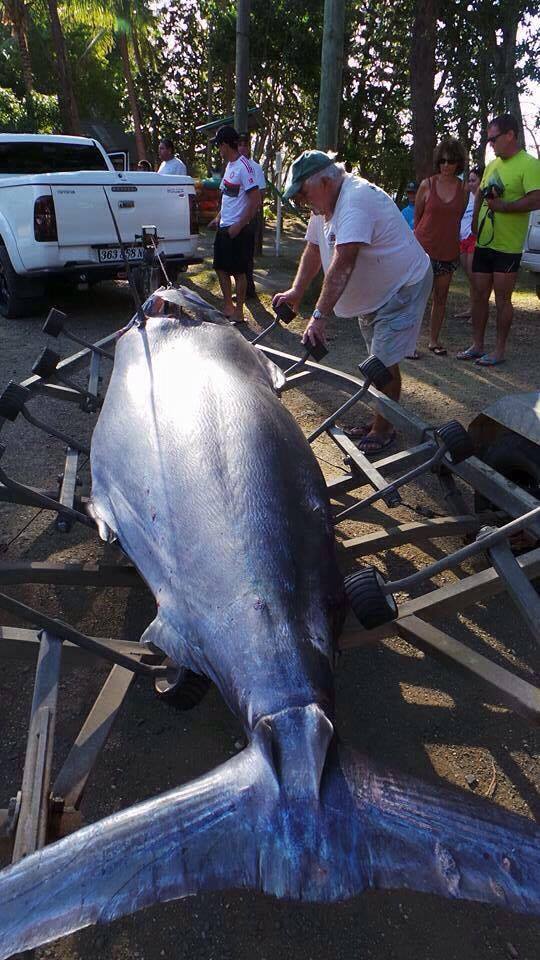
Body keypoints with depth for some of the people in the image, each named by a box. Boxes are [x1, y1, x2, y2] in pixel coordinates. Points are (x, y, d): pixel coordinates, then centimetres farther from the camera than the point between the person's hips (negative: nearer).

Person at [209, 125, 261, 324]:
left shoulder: (244, 167, -15)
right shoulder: (229, 165, 13)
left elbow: (255, 201, -19)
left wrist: (239, 226, -20)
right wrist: (219, 217, 14)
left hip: (237, 231, -10)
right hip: (224, 227, 10)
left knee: (238, 272, -1)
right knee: (221, 268, 14)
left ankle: (238, 312, 8)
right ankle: (228, 306, 26)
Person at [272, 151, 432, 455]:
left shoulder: (356, 200, -29)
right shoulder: (325, 203, 3)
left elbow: (342, 264, -37)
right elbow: (314, 250, 10)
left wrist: (320, 316, -41)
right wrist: (297, 291, -1)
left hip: (403, 287, -10)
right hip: (374, 292, 10)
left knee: (385, 363, -10)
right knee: (377, 360, 15)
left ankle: (383, 430, 3)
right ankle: (380, 422, 28)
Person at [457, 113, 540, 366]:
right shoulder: (492, 164, 14)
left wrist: (502, 206, -23)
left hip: (507, 246, -7)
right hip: (483, 243, 7)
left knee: (502, 299, -2)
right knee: (479, 295, 9)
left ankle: (499, 351, 7)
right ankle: (477, 346, 20)